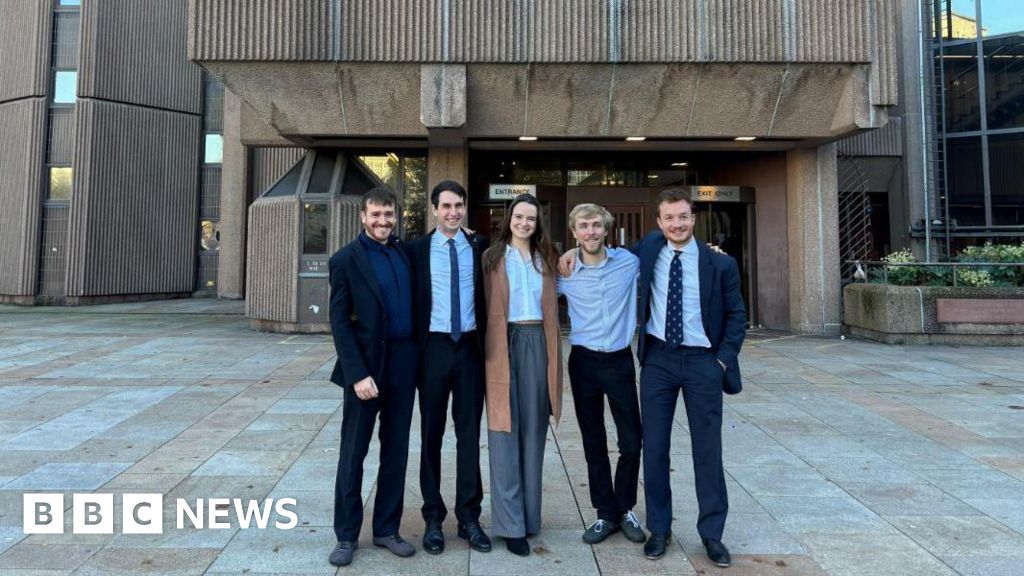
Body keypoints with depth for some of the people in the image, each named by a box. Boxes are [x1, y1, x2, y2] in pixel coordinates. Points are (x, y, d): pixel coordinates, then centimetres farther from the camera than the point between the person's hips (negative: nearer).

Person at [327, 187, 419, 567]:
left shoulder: (404, 253, 9)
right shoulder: (346, 259, -5)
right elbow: (339, 322, -9)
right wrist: (357, 374, -16)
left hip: (404, 364, 5)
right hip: (366, 365, -4)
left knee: (396, 451, 12)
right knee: (353, 453, 6)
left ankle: (387, 529, 26)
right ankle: (347, 535, 22)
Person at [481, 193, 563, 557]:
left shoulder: (545, 259, 14)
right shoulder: (492, 257, 4)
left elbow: (552, 307, 15)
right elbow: (486, 307, -2)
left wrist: (553, 355, 7)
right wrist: (491, 351, -11)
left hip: (537, 344, 3)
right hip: (505, 344, -3)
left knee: (533, 429, 9)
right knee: (506, 431, -1)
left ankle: (529, 514, 22)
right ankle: (510, 522, 6)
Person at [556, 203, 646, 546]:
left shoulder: (629, 261, -2)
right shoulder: (564, 272, -3)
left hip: (620, 360, 0)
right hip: (584, 361, 0)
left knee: (631, 443, 3)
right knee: (594, 444, 9)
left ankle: (625, 509, 26)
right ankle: (606, 514, 25)